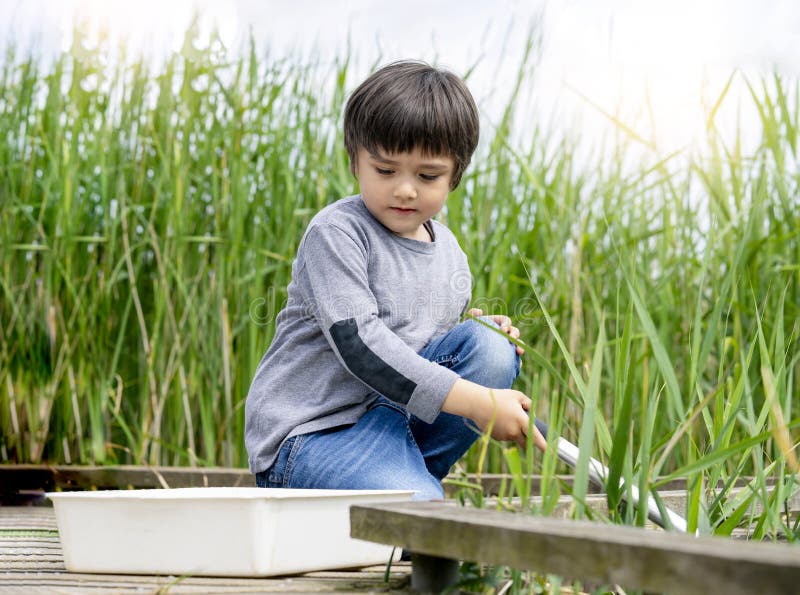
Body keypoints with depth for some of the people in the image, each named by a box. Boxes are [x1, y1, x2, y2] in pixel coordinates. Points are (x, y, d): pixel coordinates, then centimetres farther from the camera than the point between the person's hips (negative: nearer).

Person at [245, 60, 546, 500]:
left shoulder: (448, 250, 11)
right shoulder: (336, 233, -13)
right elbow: (358, 344, -24)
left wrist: (486, 336, -1)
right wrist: (475, 401, -29)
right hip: (309, 434, -8)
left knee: (491, 346, -11)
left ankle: (408, 475, -9)